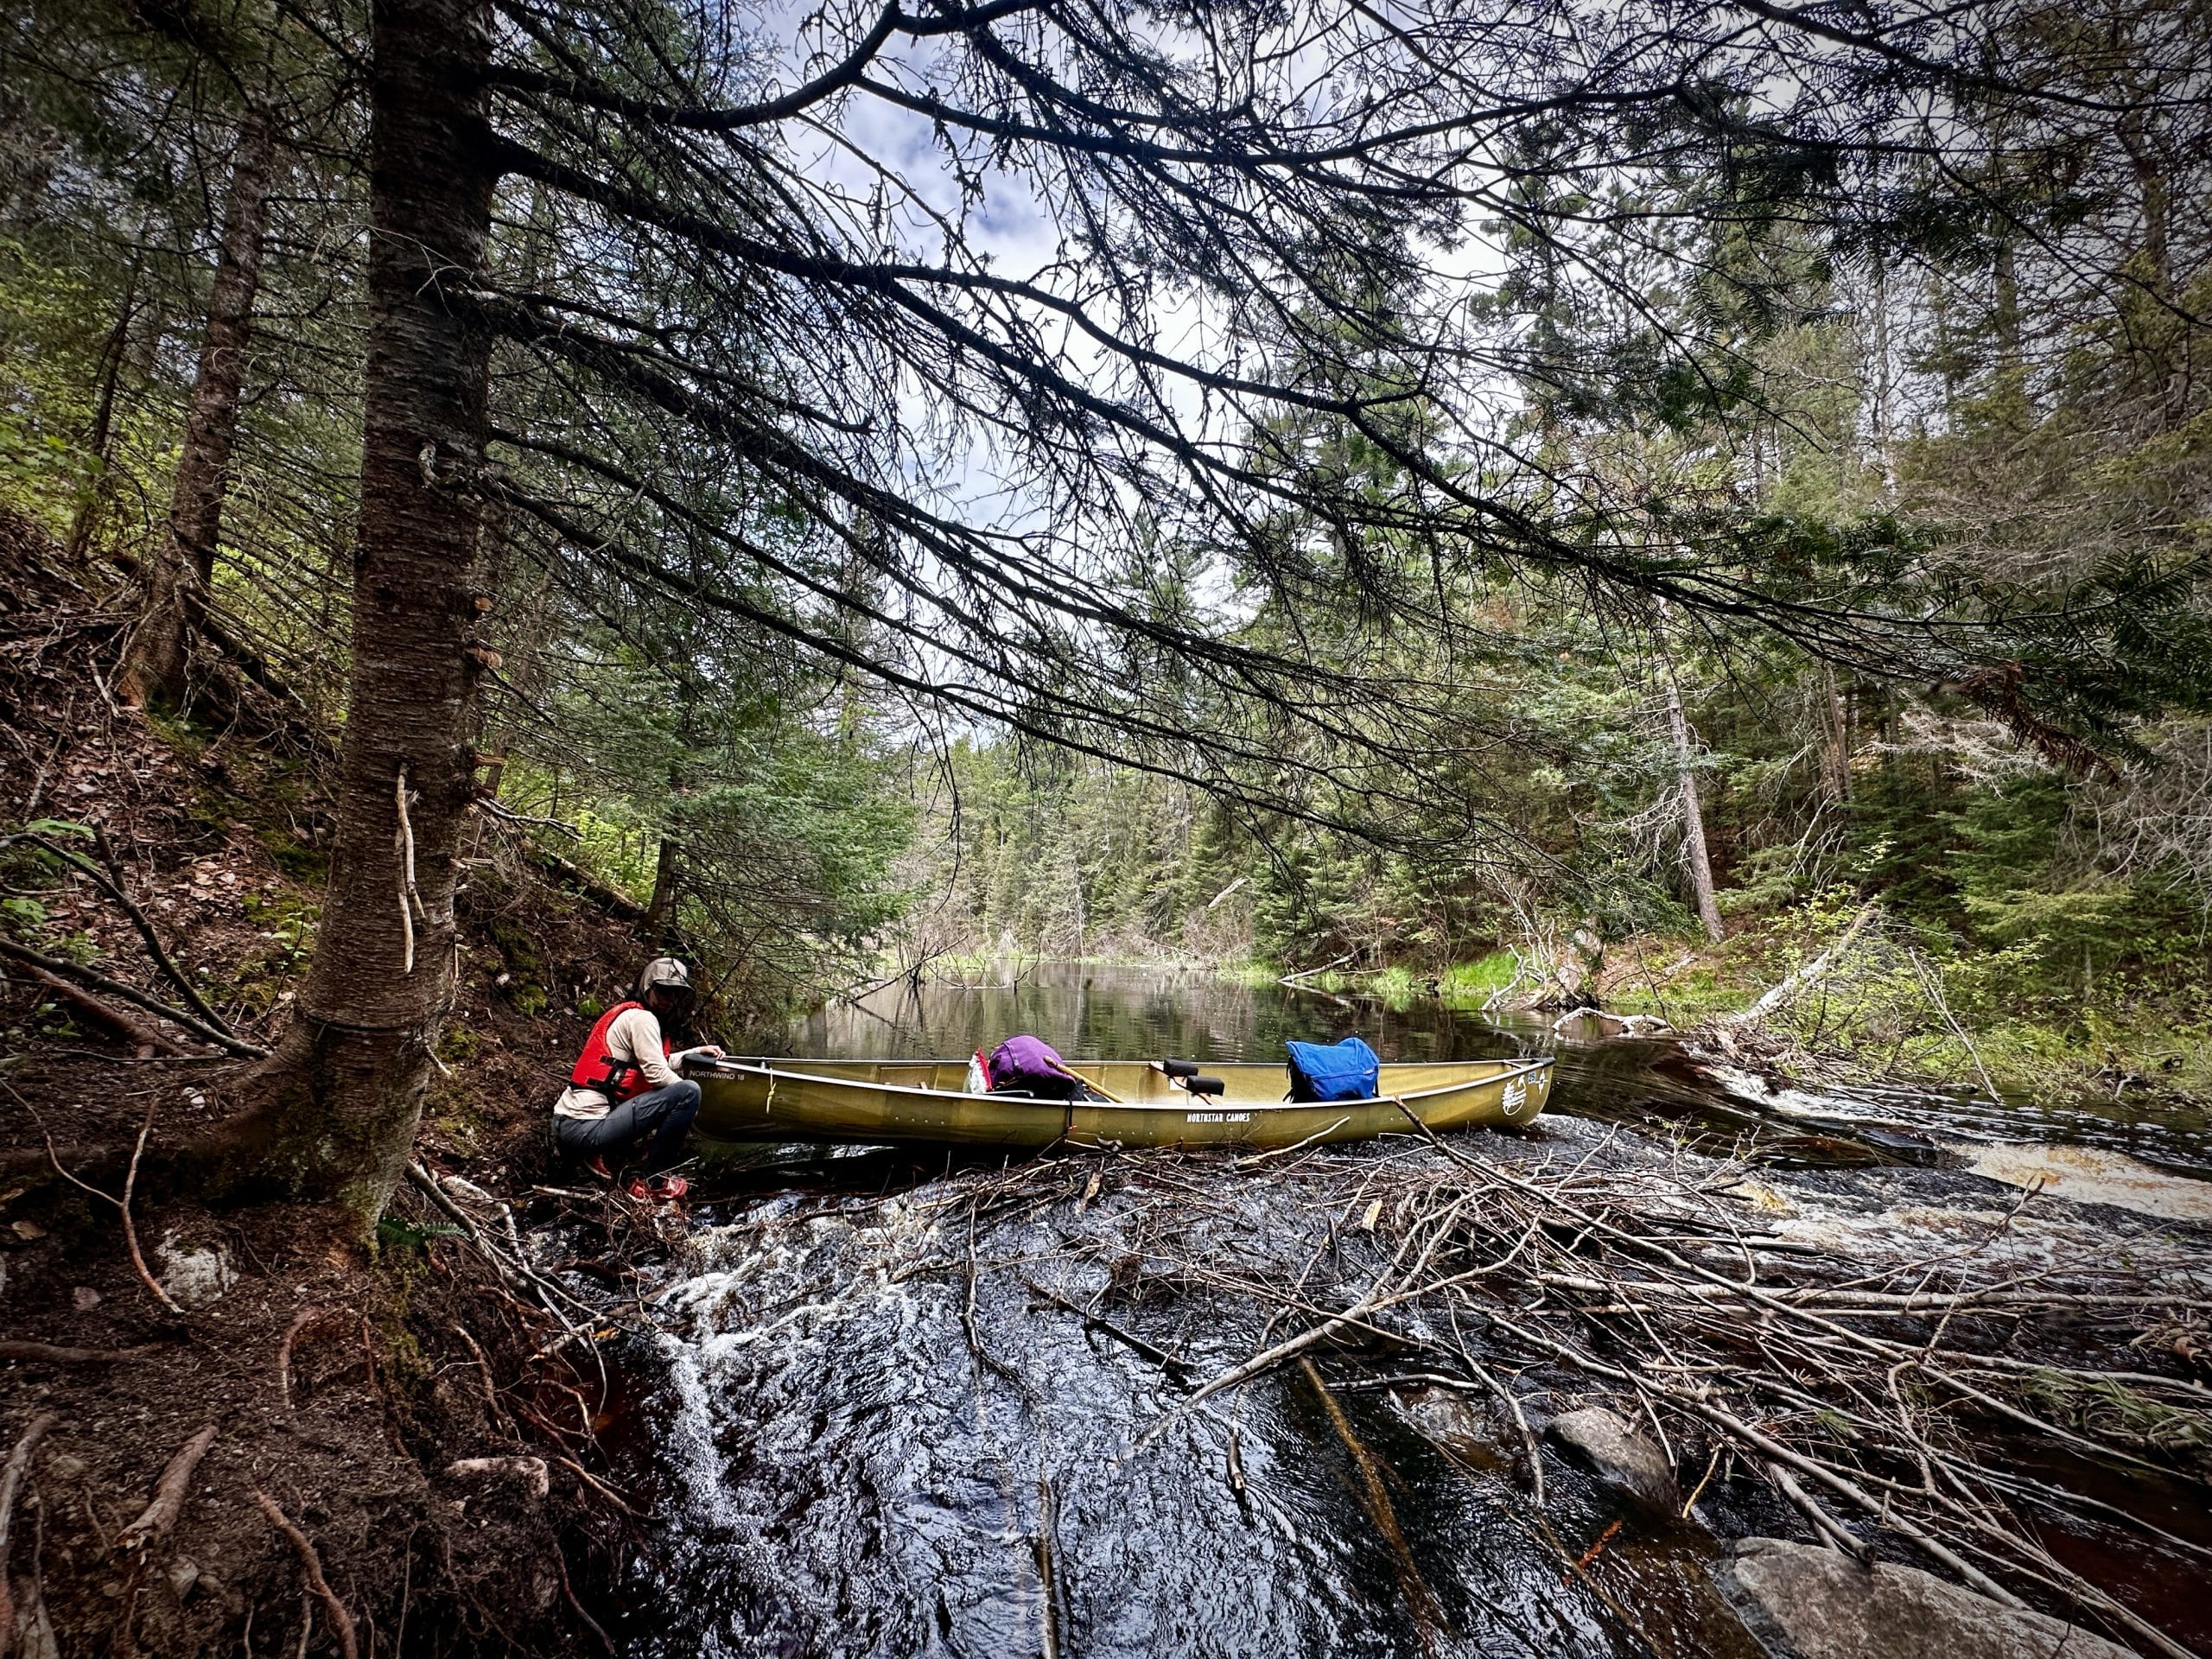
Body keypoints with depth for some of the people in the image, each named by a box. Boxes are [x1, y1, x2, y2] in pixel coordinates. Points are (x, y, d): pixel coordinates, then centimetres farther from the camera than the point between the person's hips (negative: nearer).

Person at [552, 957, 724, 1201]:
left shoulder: (625, 1013, 19)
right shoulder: (641, 1017, -10)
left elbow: (654, 1063, 26)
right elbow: (657, 1072, -16)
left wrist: (696, 1051, 26)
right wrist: (688, 1101, 0)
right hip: (586, 1130, -10)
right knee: (688, 1092, -18)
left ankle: (605, 1156, 13)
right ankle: (652, 1184, -7)